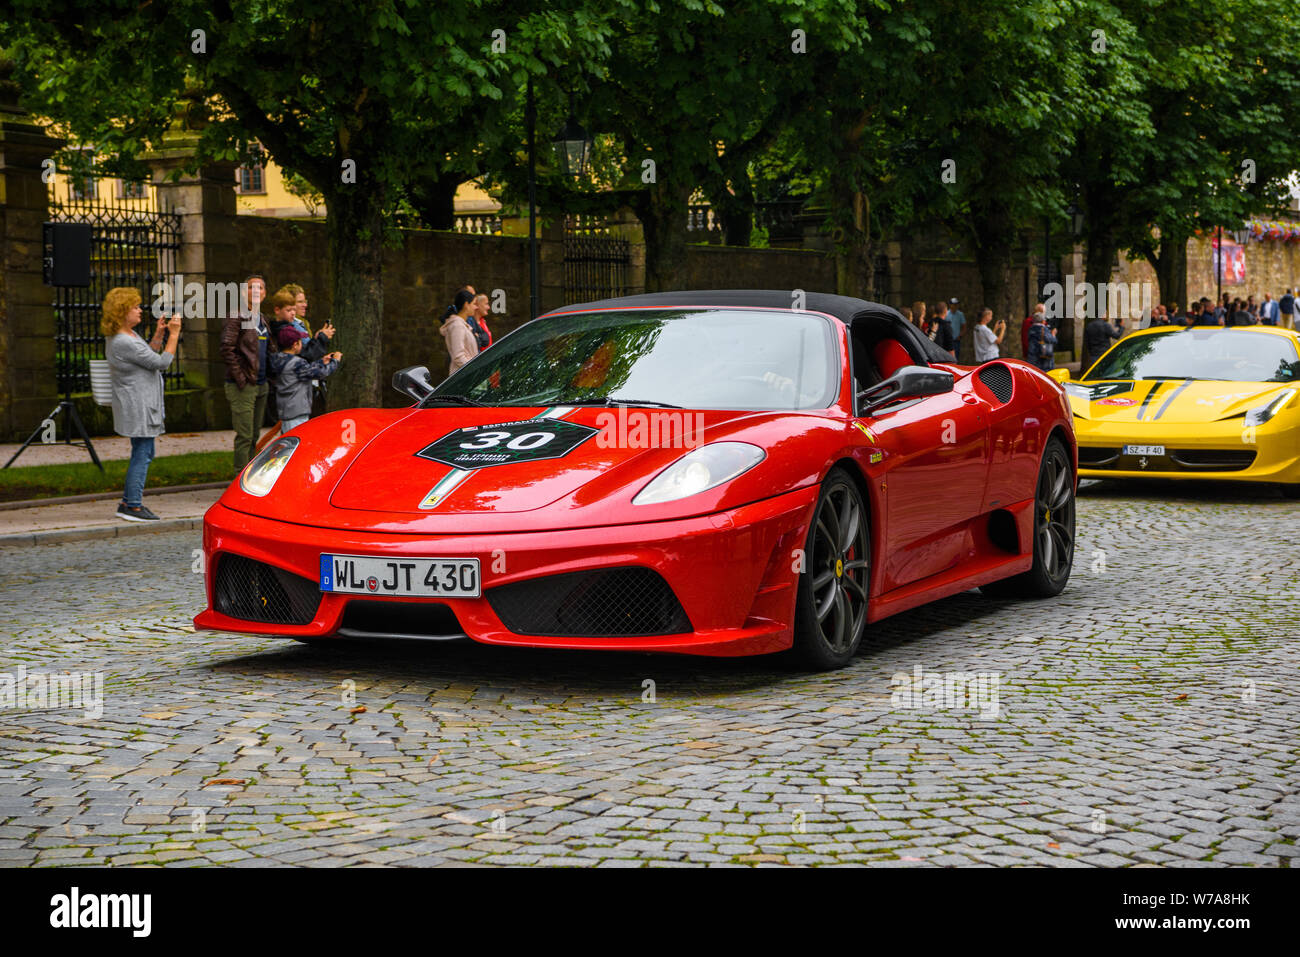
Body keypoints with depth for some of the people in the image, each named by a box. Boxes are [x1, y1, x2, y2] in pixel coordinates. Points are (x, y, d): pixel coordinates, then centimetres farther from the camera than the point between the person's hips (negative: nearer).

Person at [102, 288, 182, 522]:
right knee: (142, 454, -6)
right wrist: (173, 335, -12)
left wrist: (158, 336, 8)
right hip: (137, 406, -11)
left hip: (141, 405, 11)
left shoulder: (129, 335, 11)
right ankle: (133, 506, -2)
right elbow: (161, 362, -19)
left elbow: (147, 355, 19)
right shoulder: (123, 343, -22)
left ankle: (128, 503, 21)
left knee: (143, 454, 16)